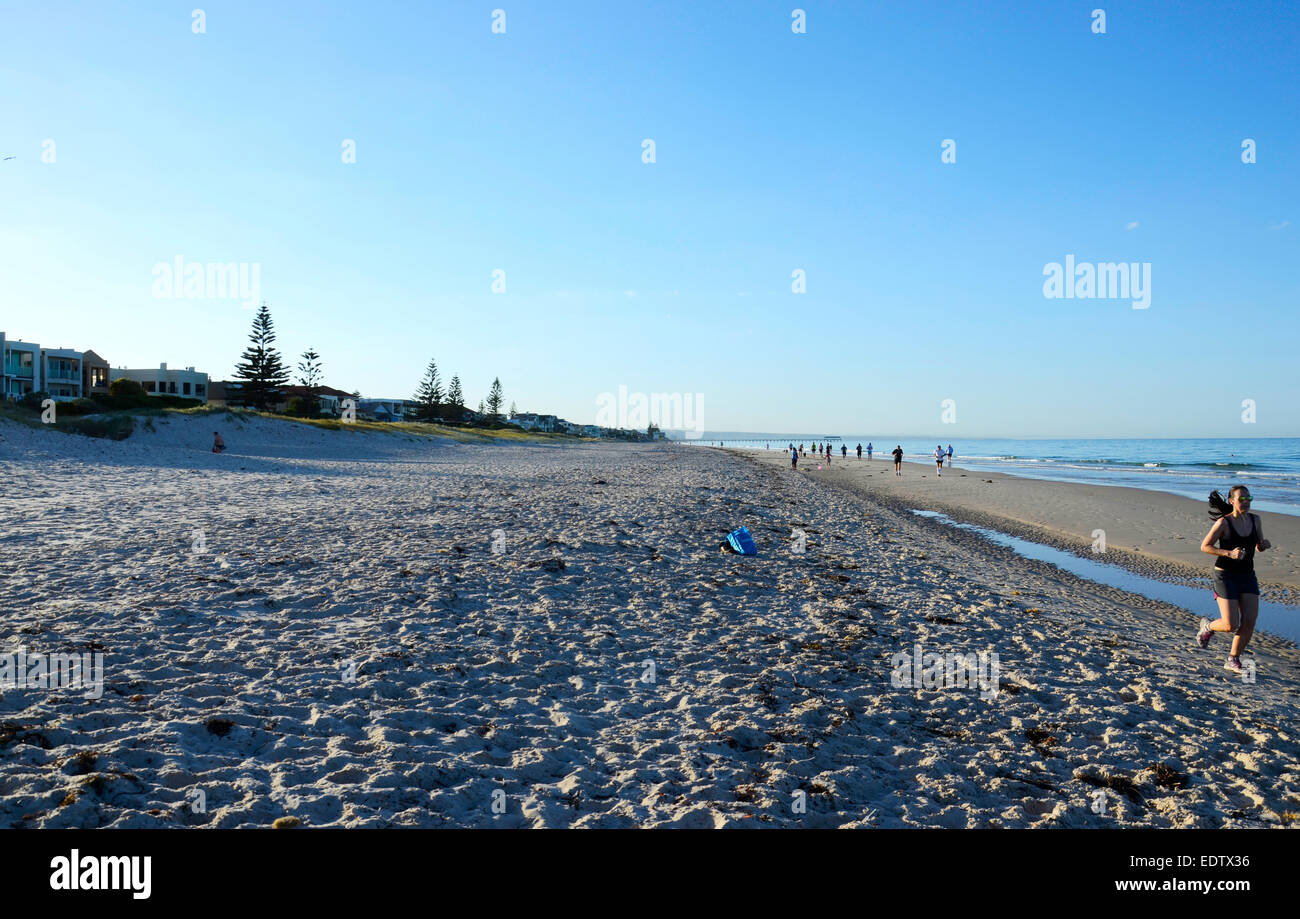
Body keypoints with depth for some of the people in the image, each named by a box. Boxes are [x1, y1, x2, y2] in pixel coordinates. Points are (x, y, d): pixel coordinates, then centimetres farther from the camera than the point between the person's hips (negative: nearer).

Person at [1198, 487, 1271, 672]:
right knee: (1232, 625, -11)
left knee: (1250, 621, -5)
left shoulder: (1255, 519, 4)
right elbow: (1204, 547, -11)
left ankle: (1233, 660, 11)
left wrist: (1265, 544, -8)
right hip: (1225, 576, -5)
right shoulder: (1223, 522, -13)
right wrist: (1229, 553, -24)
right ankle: (1207, 626, 23)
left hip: (1247, 576, 6)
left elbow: (1259, 547, 16)